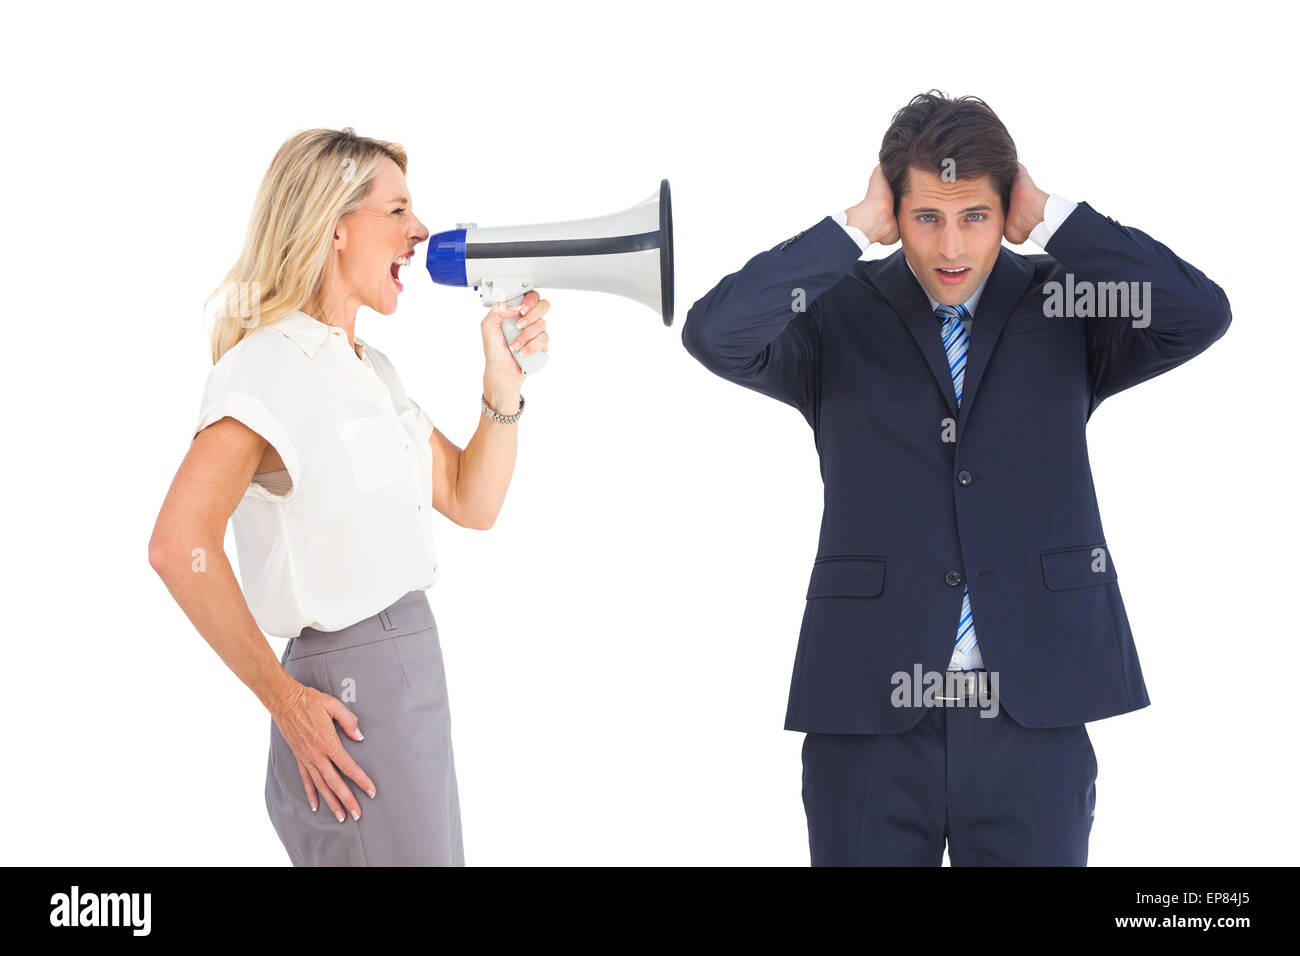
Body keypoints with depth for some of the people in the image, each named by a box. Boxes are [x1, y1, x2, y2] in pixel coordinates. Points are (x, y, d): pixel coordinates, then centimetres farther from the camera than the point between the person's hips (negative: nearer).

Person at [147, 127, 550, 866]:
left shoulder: (372, 369, 14)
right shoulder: (269, 367, -15)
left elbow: (471, 504, 15)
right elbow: (180, 546, -27)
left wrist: (504, 382, 0)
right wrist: (285, 701, -20)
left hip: (414, 666, 9)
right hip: (349, 693, -9)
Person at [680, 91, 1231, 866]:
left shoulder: (1066, 311, 6)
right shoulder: (837, 318, 2)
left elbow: (1202, 315, -11)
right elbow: (714, 336, -16)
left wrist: (1050, 219, -8)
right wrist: (854, 229, -12)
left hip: (1033, 712, 1)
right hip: (872, 709, -1)